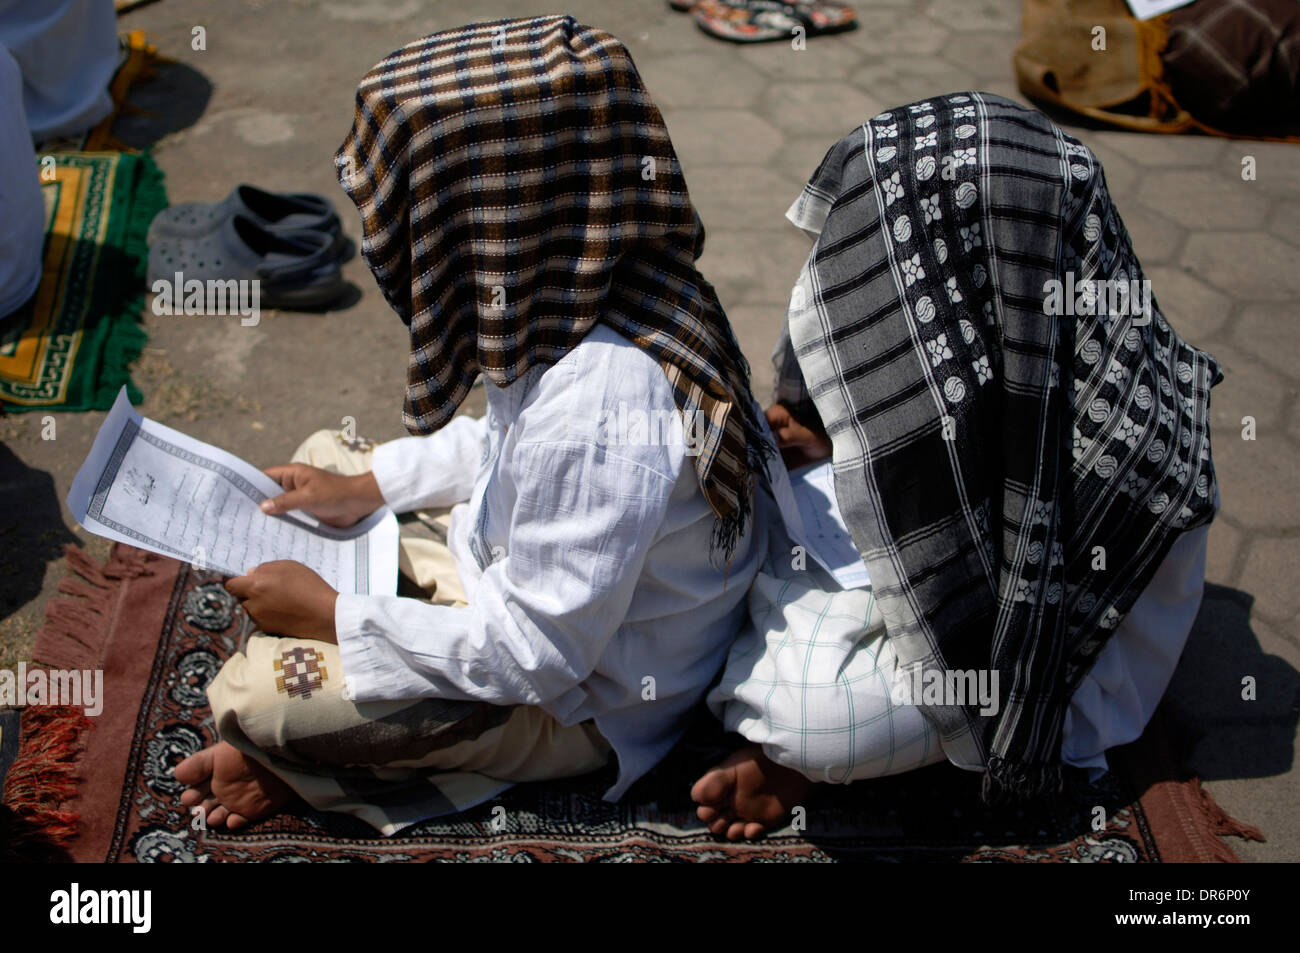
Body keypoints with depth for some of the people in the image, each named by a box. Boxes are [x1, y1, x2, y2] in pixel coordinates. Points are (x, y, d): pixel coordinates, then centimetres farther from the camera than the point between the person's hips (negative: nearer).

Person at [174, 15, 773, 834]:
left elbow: (537, 657, -28)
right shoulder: (596, 292, -11)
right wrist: (365, 486, 4)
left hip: (585, 701, -9)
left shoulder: (597, 415, -39)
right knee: (321, 457, 16)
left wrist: (330, 613, -19)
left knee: (254, 695, -16)